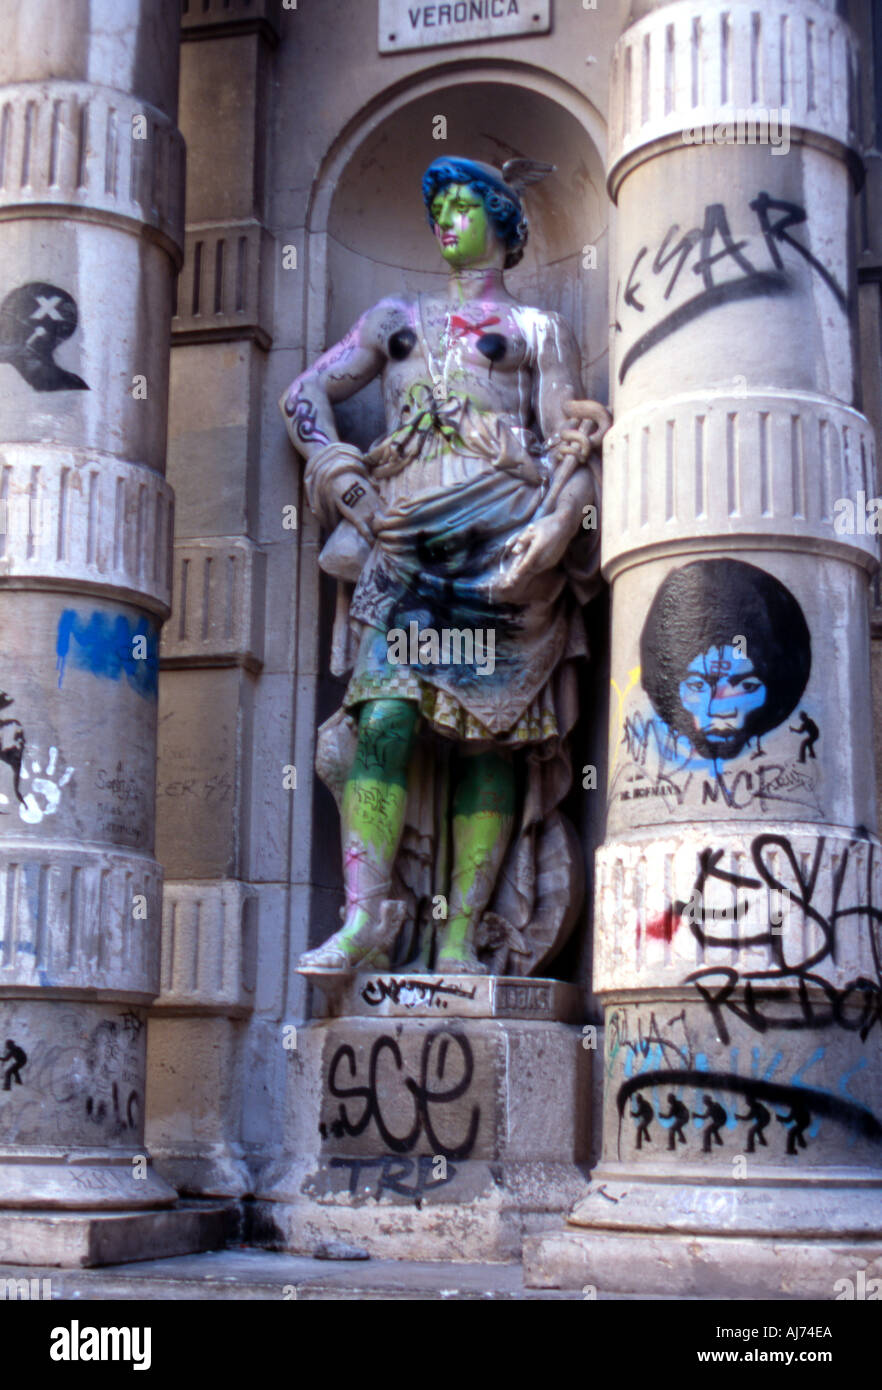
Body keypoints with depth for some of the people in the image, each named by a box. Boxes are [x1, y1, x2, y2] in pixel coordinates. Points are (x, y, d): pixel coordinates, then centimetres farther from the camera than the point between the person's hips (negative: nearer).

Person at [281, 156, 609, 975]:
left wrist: (551, 528, -9)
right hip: (405, 540, 2)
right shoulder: (397, 318, 26)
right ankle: (366, 918, -21)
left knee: (489, 732, -9)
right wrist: (349, 488, 3)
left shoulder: (538, 332, 20)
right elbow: (305, 395, 20)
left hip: (503, 545, -1)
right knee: (387, 715, -17)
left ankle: (461, 937, -9)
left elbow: (572, 445, 11)